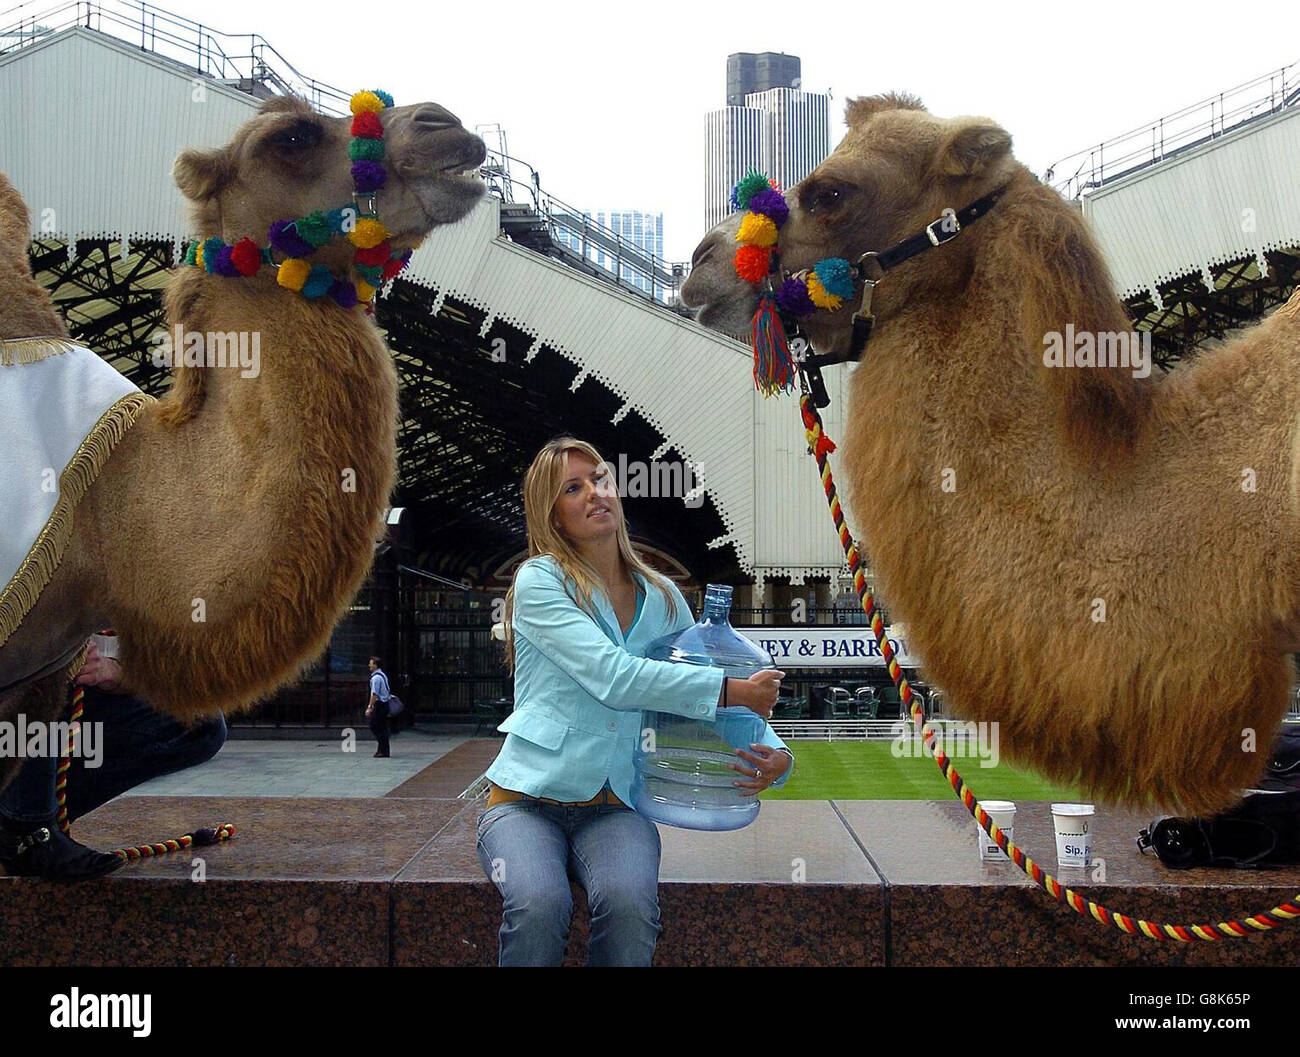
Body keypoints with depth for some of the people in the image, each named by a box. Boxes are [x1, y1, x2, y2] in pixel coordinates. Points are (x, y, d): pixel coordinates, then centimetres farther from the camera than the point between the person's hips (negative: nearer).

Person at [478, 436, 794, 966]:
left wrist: (777, 755, -3)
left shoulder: (662, 597, 11)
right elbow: (614, 678, -18)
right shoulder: (539, 582, -6)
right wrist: (732, 690, -16)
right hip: (528, 798, -3)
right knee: (539, 906, -33)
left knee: (629, 903, -30)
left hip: (616, 804, 3)